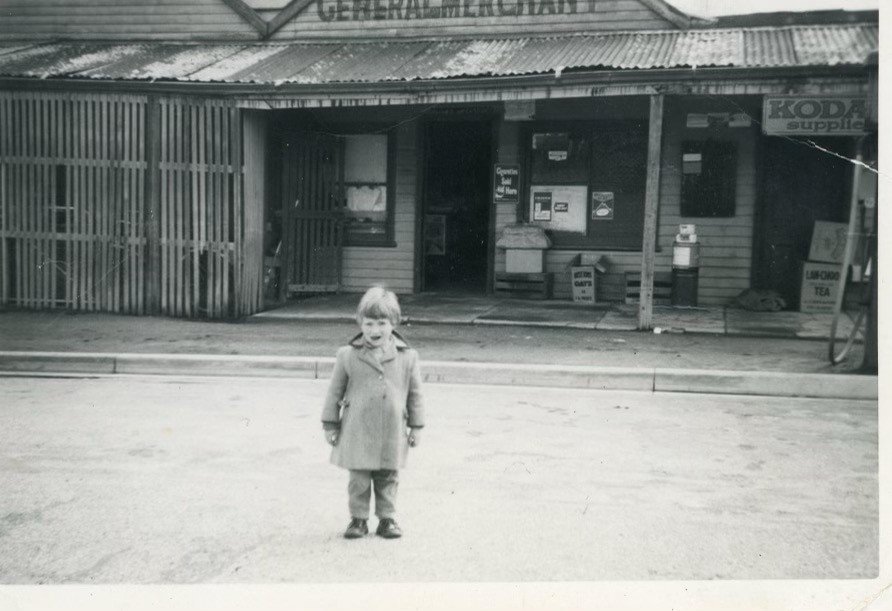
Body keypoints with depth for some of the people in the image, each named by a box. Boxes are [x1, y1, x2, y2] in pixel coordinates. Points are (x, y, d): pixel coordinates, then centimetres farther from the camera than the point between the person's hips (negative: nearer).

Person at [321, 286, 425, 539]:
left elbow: (414, 394, 7)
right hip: (357, 431, -1)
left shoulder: (407, 357, 0)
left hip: (392, 433, 1)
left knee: (388, 479, 11)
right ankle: (358, 519, 20)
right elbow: (335, 392, 4)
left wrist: (416, 427, 8)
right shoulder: (347, 355, -2)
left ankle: (387, 519, 24)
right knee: (358, 479, 6)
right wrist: (330, 425, 5)